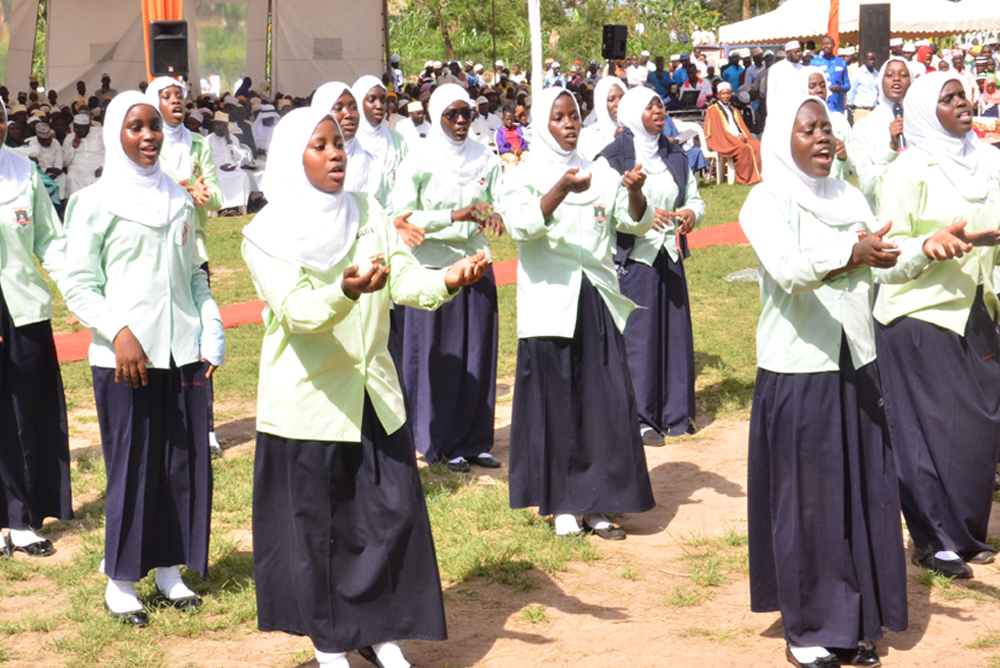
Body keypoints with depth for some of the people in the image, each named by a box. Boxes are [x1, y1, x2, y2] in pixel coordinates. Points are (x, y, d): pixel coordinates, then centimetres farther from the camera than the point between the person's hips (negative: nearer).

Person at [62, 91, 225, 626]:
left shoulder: (179, 201, 13)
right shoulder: (95, 203, -1)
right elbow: (78, 285, -4)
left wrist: (211, 329, 6)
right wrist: (119, 331, -17)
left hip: (183, 354, 5)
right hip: (125, 357, -4)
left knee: (186, 461, 6)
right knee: (132, 466, -1)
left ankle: (170, 568, 21)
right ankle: (120, 582, 12)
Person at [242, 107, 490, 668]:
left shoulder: (368, 214, 5)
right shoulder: (267, 234, -9)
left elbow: (404, 280, -3)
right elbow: (297, 311, -22)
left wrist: (448, 280, -24)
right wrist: (347, 291, -41)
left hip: (374, 392, 4)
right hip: (309, 400, -4)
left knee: (394, 511, 5)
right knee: (318, 523, 5)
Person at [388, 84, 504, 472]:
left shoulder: (486, 160, 8)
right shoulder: (418, 164, -5)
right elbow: (401, 215, -11)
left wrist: (496, 215, -19)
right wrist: (453, 216, -21)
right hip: (432, 268, -4)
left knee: (478, 354, 7)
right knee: (437, 358, 1)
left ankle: (473, 440, 17)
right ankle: (440, 444, 12)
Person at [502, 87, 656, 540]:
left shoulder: (601, 174, 13)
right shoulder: (525, 177, 1)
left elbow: (636, 224, 4)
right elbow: (521, 225, -17)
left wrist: (636, 193, -18)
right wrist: (562, 189, -31)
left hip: (598, 302, 3)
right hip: (550, 305, -3)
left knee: (607, 400, 0)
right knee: (556, 401, 0)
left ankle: (596, 503, 8)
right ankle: (561, 503, 9)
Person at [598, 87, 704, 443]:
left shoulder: (675, 156, 13)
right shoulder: (612, 157, -5)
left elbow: (694, 198, 16)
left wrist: (692, 213, -7)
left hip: (669, 256, 6)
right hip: (632, 258, -5)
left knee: (674, 331, 6)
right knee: (637, 334, -5)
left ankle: (674, 413, 17)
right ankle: (639, 419, 2)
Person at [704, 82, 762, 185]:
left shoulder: (734, 111, 26)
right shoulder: (713, 110, 4)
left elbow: (742, 126, 18)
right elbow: (716, 130, -7)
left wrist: (743, 136, -7)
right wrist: (734, 139, -15)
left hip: (739, 139, 6)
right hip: (723, 142, -6)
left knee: (757, 145, -21)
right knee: (743, 148, -34)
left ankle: (758, 175, -27)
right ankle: (746, 178, -28)